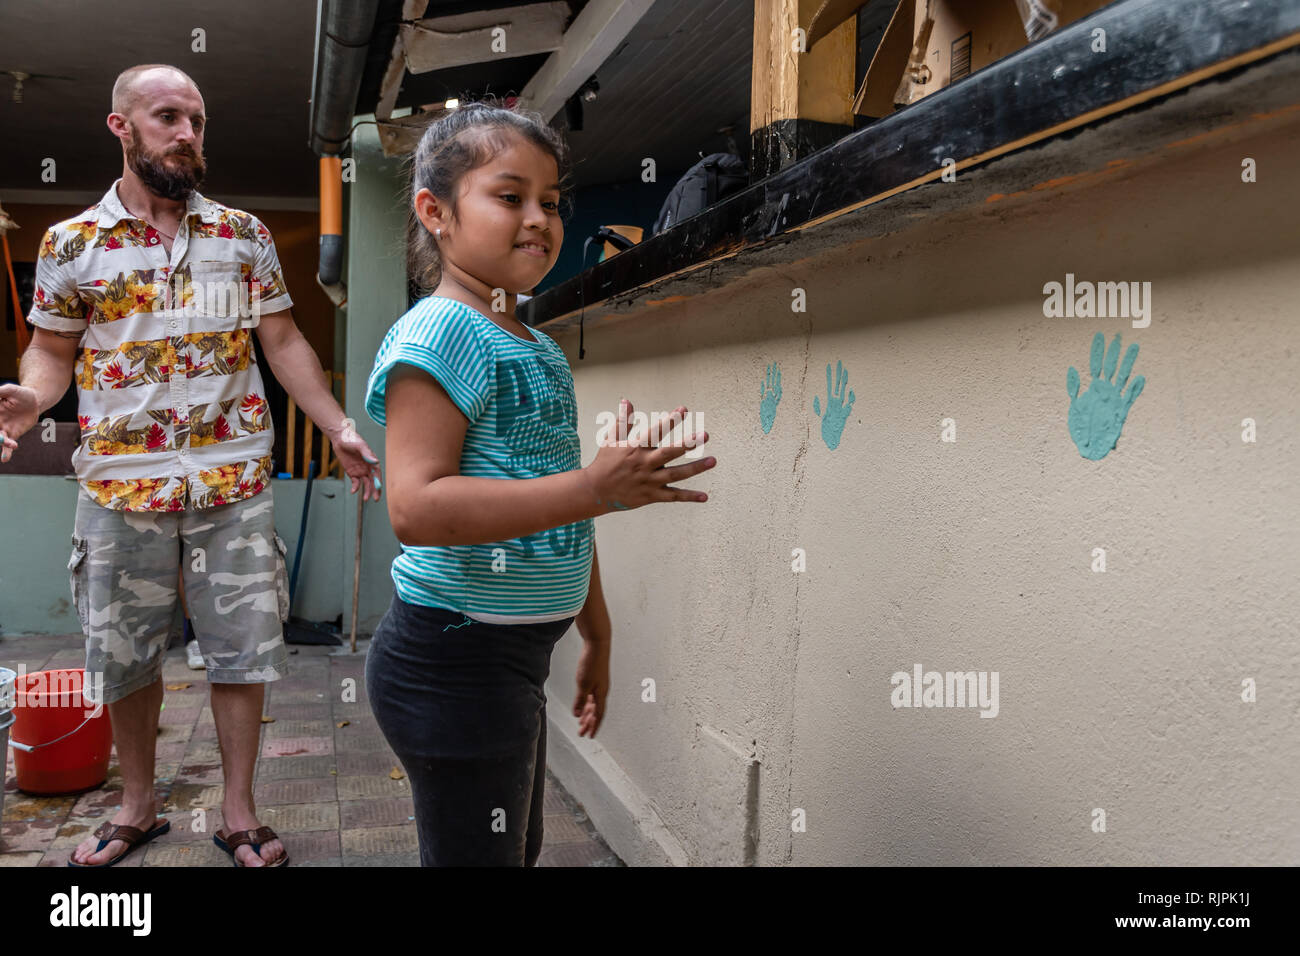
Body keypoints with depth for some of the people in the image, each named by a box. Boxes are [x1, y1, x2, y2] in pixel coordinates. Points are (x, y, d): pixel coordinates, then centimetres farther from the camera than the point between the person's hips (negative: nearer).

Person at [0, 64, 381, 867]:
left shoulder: (244, 234, 6)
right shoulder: (70, 243, 4)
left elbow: (283, 341, 8)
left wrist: (340, 428, 0)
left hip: (234, 483, 0)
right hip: (120, 486, 0)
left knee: (243, 649, 5)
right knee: (125, 656, 12)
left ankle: (240, 814, 21)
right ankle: (138, 807, 32)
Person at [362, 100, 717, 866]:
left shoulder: (539, 349, 13)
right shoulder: (440, 333, -16)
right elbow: (416, 508, -28)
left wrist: (596, 635, 24)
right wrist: (596, 487, -32)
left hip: (514, 658, 10)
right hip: (456, 661, -9)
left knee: (521, 850, 24)